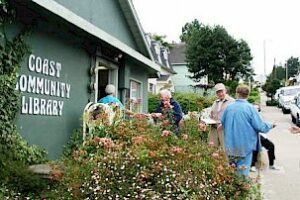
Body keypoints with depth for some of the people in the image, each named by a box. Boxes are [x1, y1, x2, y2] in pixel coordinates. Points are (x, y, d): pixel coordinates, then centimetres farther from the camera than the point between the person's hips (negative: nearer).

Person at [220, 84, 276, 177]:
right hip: (245, 144, -3)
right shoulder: (250, 108, -14)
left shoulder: (229, 107, -3)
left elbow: (223, 123, 10)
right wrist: (271, 125, 7)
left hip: (230, 144, 3)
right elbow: (260, 126, -13)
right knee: (243, 168, 7)